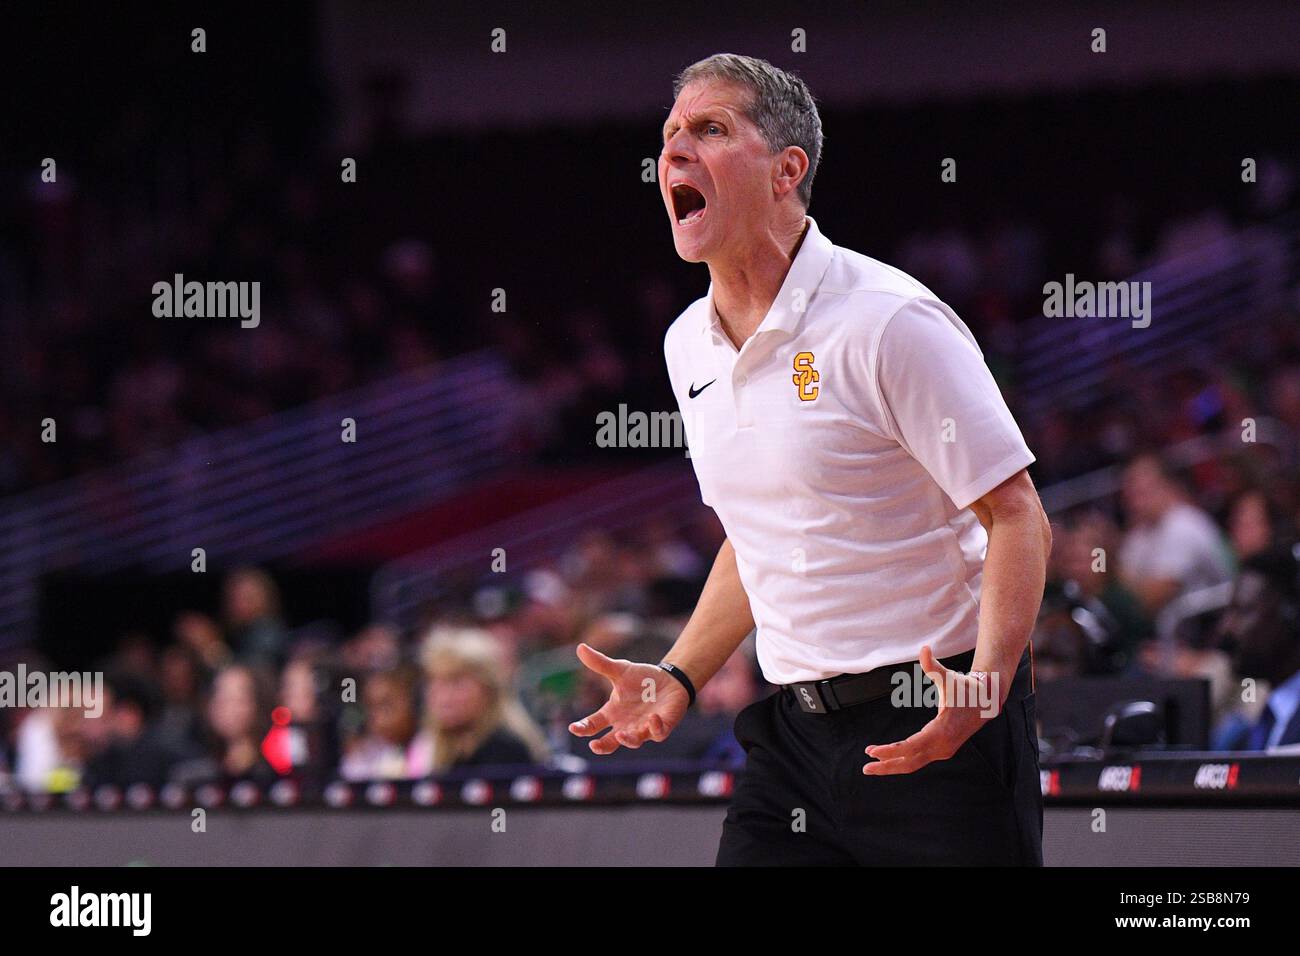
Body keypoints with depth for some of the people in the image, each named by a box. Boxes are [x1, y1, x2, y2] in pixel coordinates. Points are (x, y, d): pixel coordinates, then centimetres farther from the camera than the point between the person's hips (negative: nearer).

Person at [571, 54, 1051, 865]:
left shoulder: (890, 323, -13)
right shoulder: (691, 347, 10)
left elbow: (1018, 518, -13)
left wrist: (983, 684, -26)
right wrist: (678, 678, 15)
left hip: (938, 728, -6)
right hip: (793, 730, 6)